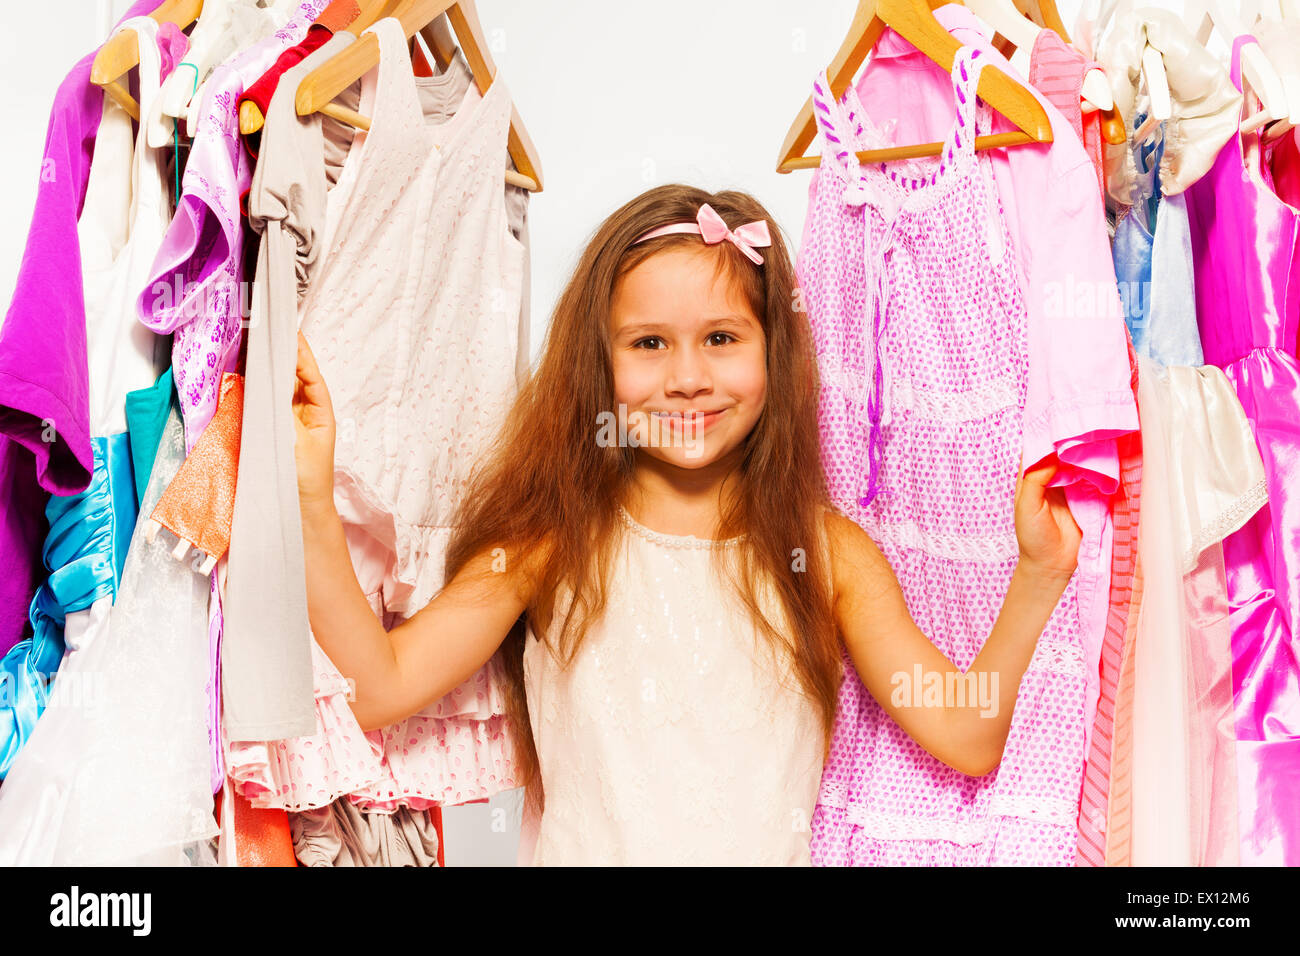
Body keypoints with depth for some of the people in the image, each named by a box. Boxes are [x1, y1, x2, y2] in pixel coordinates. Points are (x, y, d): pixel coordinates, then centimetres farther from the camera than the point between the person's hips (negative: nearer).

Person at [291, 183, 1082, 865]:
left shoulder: (828, 553, -1)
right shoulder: (550, 545, -3)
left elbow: (968, 739, -2)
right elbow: (381, 687, -8)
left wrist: (1036, 579, -14)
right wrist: (315, 503, -17)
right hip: (588, 850, -1)